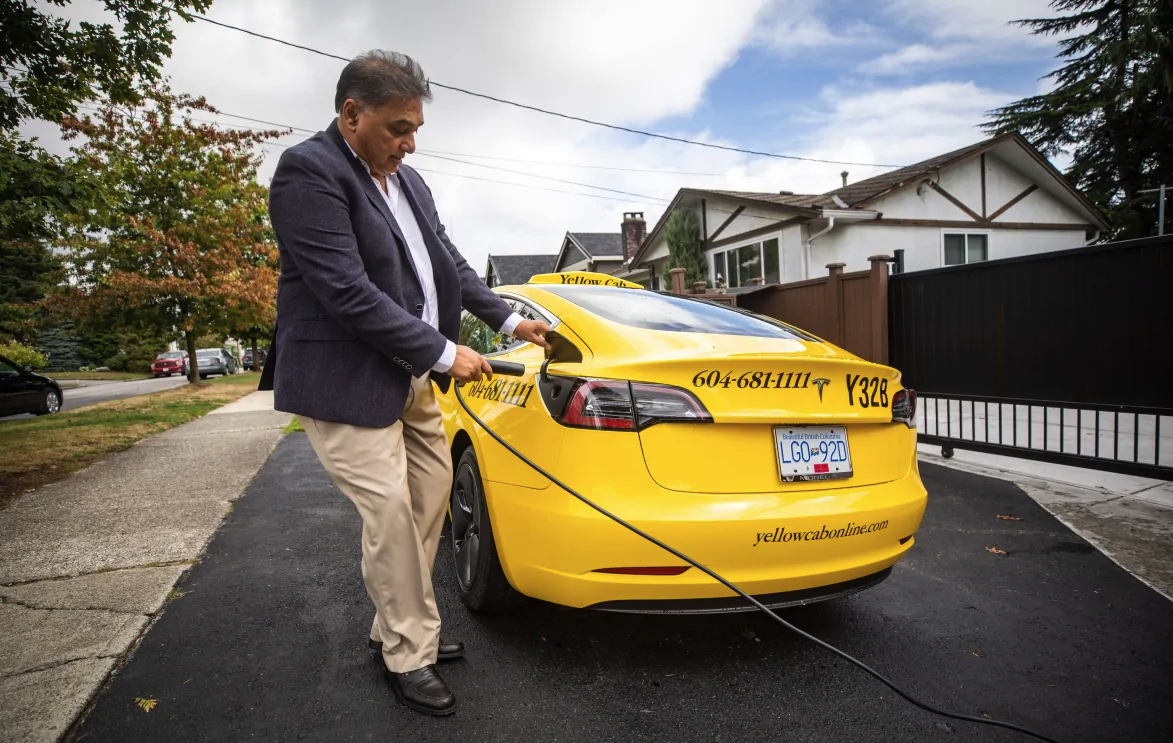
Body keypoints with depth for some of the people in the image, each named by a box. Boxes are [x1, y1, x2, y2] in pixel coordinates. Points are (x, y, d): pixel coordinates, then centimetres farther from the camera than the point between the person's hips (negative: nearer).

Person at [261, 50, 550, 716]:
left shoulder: (409, 182, 12)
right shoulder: (309, 172, -15)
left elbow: (450, 262, 18)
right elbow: (348, 294, -23)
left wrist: (509, 319, 9)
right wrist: (444, 353, -20)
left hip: (412, 377, 9)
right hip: (347, 381, -9)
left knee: (432, 492, 12)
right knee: (391, 511, -7)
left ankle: (397, 625, 28)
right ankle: (409, 656, 13)